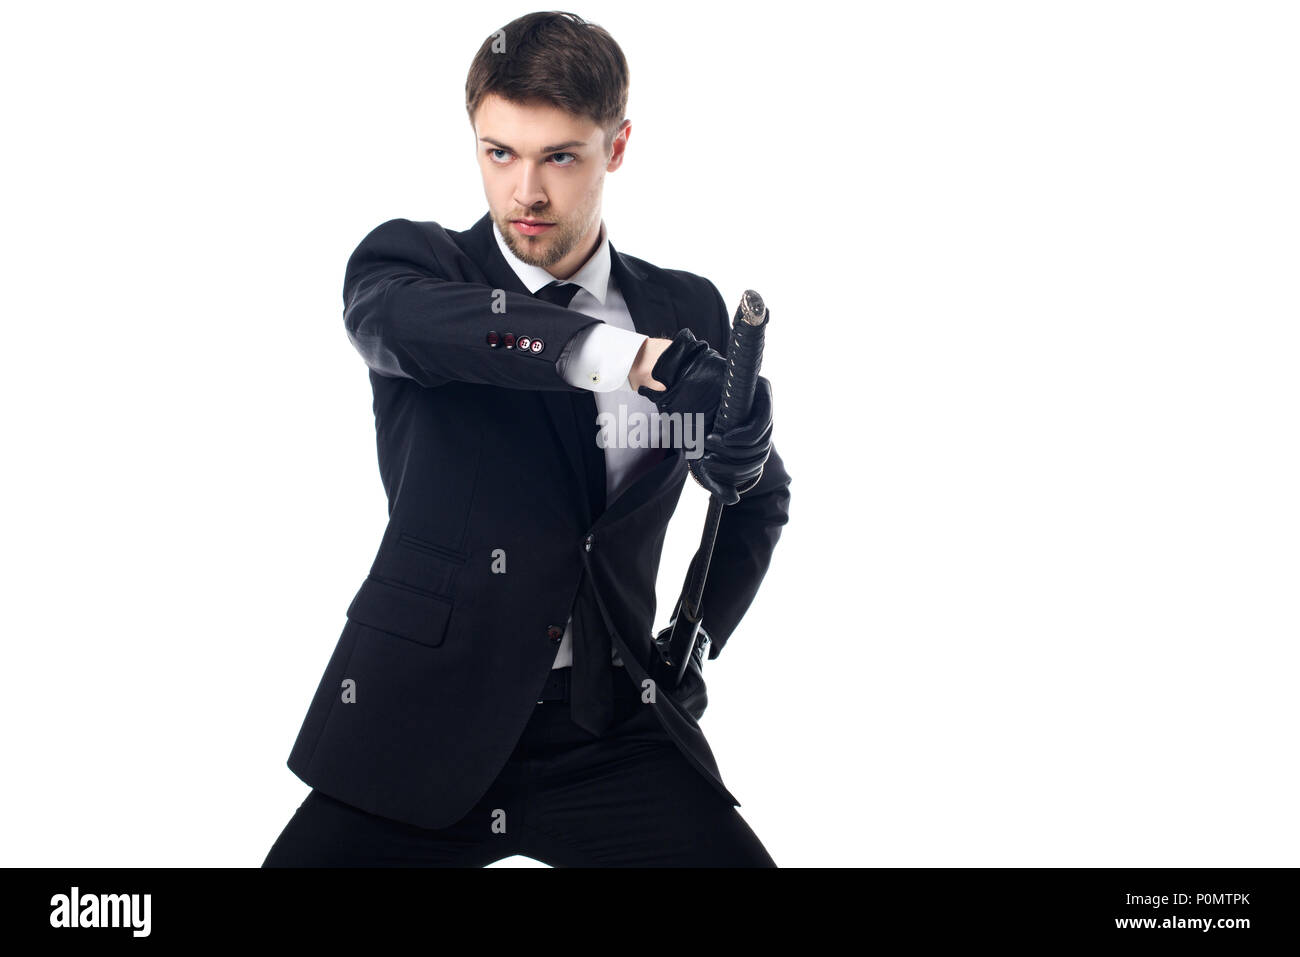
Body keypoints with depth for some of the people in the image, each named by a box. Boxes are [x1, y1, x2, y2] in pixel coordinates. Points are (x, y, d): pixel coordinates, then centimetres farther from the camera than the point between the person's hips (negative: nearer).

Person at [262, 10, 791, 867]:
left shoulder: (688, 312, 7)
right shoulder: (410, 260, -1)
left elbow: (758, 498, 23)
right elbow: (401, 319, -28)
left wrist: (693, 642, 9)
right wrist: (636, 357, -40)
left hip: (612, 732, 2)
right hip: (427, 718, -1)